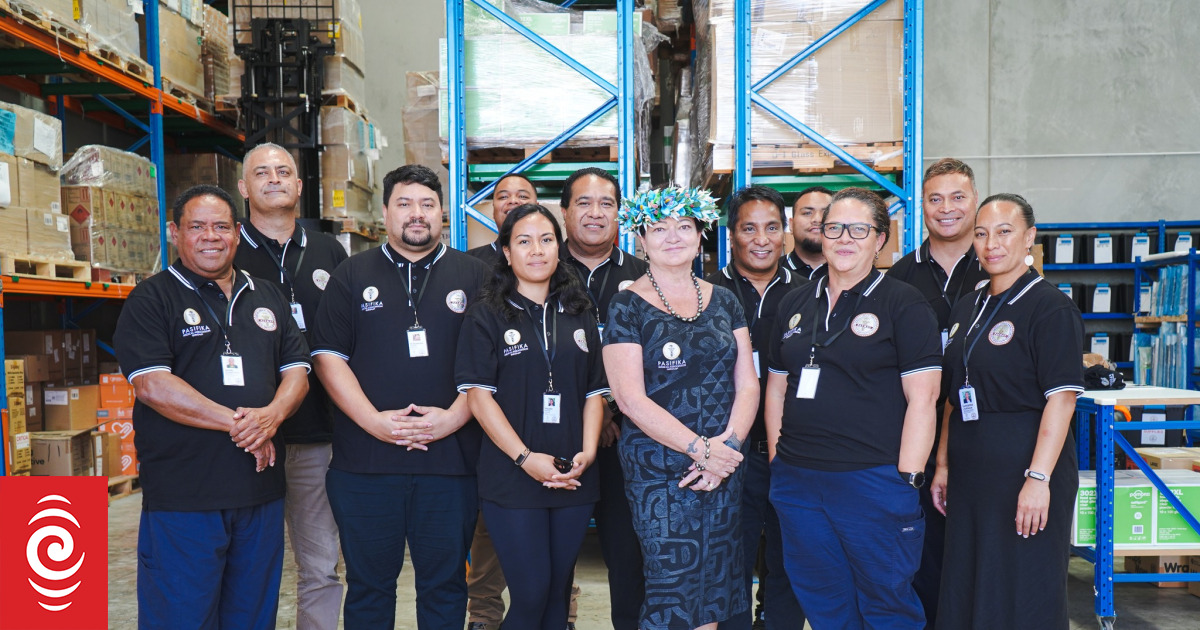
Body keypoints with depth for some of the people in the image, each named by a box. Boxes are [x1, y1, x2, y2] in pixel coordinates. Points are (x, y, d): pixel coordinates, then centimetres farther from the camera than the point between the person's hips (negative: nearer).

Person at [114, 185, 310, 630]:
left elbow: (297, 371, 9)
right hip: (182, 496, -5)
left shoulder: (268, 299, 14)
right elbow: (152, 385, -13)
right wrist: (236, 423, -16)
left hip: (262, 490, 5)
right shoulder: (152, 299, -2)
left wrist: (272, 416, -13)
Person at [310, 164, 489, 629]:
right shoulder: (352, 276, 8)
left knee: (445, 587, 11)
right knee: (368, 586, 12)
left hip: (451, 458, 0)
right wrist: (374, 420, -10)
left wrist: (454, 416, -11)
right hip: (365, 463, 0)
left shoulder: (474, 276, 7)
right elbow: (328, 357, 2)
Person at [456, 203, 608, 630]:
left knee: (558, 593, 11)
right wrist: (526, 458, -15)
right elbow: (477, 393, -8)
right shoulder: (487, 316, -1)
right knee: (530, 593, -4)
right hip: (512, 479, -4)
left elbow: (594, 391, 11)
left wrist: (587, 452, -4)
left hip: (573, 480, 4)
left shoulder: (579, 315, 12)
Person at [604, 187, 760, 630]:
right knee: (672, 588, -4)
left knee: (713, 592, 11)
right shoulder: (628, 306, -4)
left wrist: (728, 442, -10)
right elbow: (630, 398, -12)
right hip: (658, 469, -4)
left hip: (725, 465, 5)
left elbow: (747, 384, 7)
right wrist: (700, 448, -16)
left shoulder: (723, 301, 10)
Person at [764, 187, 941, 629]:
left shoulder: (903, 305, -3)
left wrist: (907, 479, -14)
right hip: (796, 484, 5)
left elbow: (922, 397, -9)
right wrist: (777, 461, 10)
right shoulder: (794, 305, 12)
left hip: (874, 481, -5)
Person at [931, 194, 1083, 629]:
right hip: (970, 471, 7)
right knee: (964, 593, 13)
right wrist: (943, 464, 13)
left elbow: (1062, 398, -16)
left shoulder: (1050, 307, -9)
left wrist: (1039, 478, -22)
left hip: (1025, 465, -7)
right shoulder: (967, 309, 13)